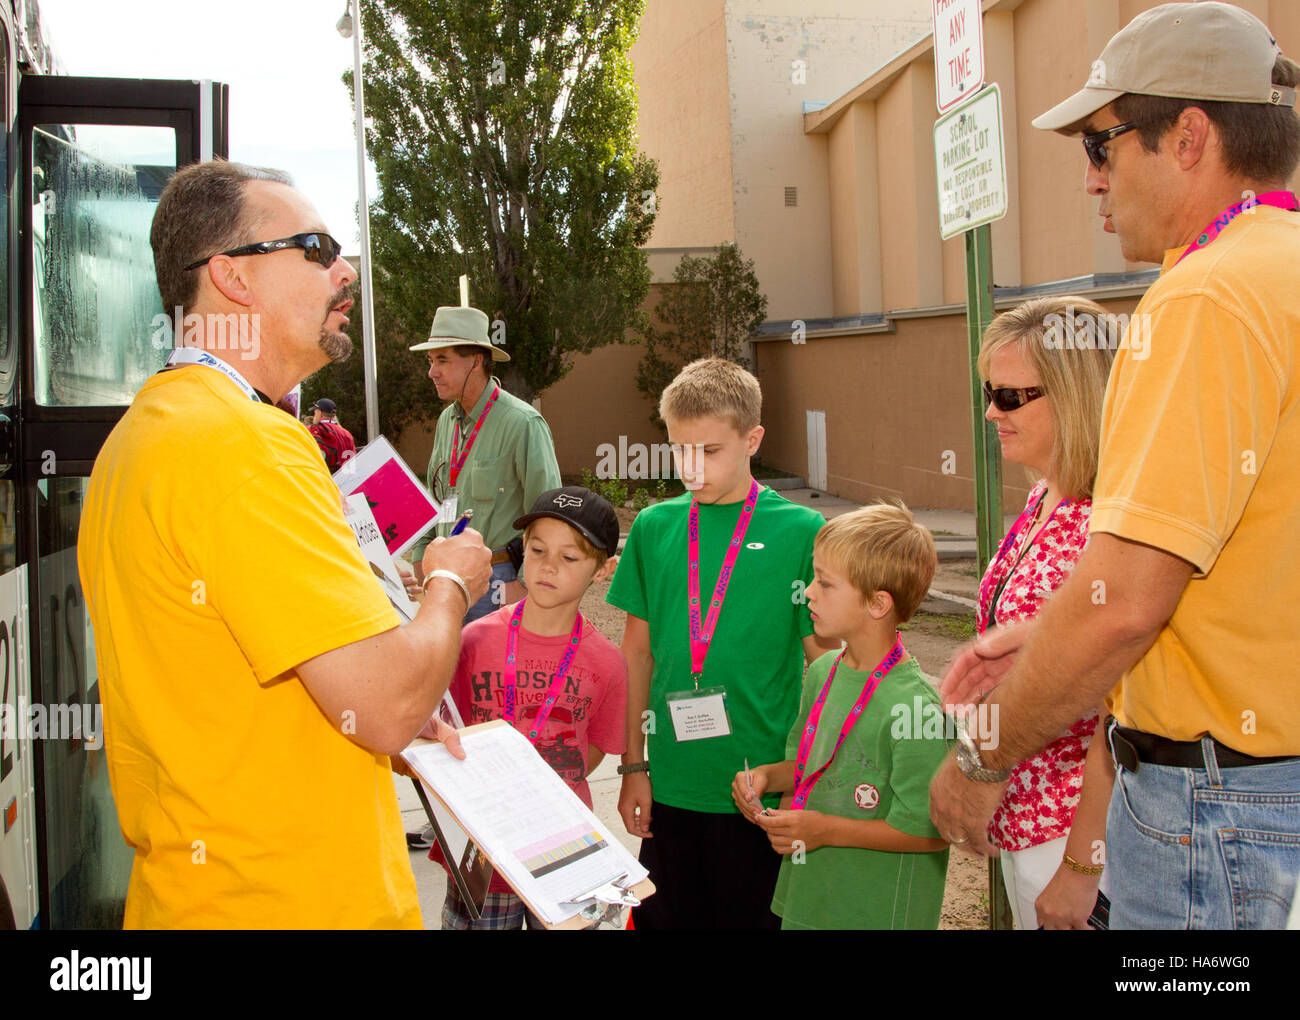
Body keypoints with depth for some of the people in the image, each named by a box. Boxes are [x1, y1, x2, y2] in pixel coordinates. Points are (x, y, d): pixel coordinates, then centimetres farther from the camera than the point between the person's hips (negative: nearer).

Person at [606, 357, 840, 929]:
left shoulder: (801, 532, -7)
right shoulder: (654, 527, 2)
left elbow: (822, 662, -3)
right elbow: (637, 651, 7)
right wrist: (634, 766, 6)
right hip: (671, 785, 3)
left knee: (754, 915, 11)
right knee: (665, 917, 14)